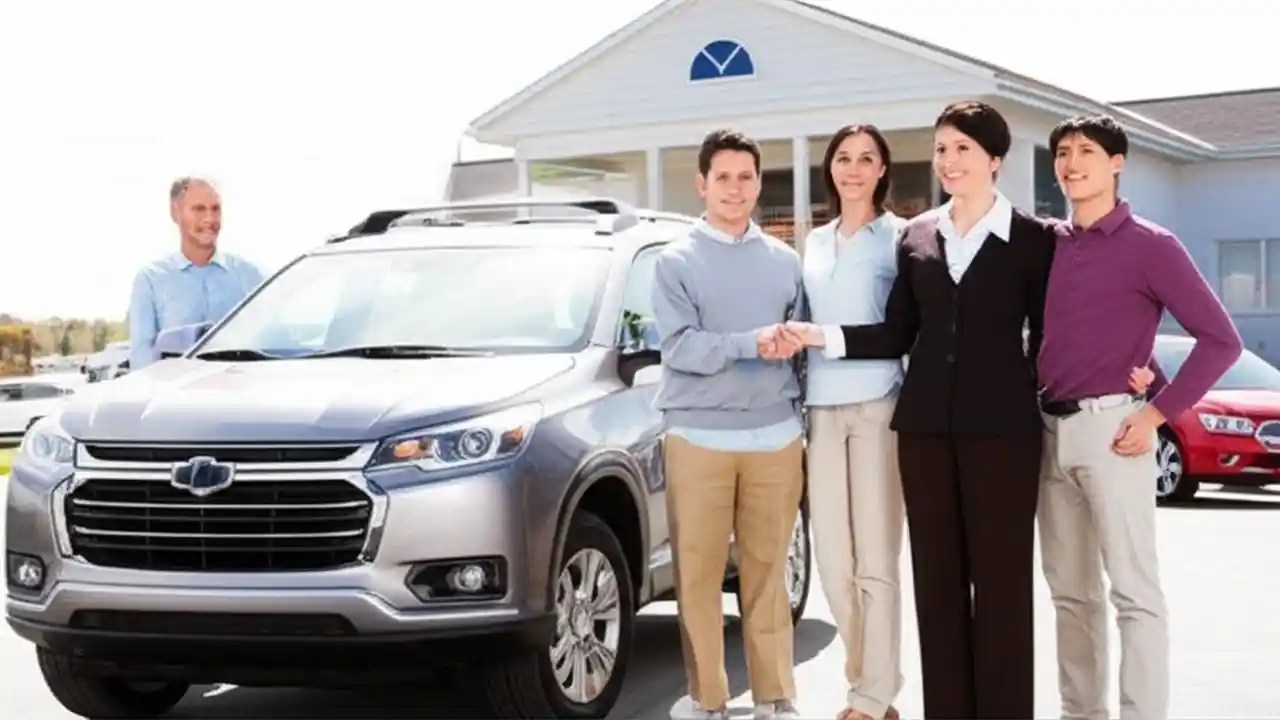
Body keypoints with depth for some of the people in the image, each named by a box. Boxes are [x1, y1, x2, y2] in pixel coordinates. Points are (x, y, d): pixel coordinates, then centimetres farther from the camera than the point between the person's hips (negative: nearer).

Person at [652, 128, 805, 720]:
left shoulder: (784, 261, 11)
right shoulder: (676, 260, 2)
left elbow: (798, 348, 12)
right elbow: (679, 346, -10)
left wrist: (800, 421, 6)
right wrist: (752, 343, -21)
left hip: (774, 437, 2)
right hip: (699, 437, -2)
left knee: (767, 570, 6)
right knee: (698, 572, 0)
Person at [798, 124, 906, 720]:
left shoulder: (900, 237, 0)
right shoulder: (814, 243, 16)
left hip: (877, 407, -5)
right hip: (821, 410, 5)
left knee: (876, 561, -4)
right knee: (833, 562, 6)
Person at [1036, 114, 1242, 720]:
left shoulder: (1148, 245, -5)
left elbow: (1221, 339, -9)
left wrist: (1156, 414, -12)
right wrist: (1031, 400, 6)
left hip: (1110, 428, -6)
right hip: (1050, 430, 6)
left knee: (1133, 590, -3)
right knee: (1069, 589, 12)